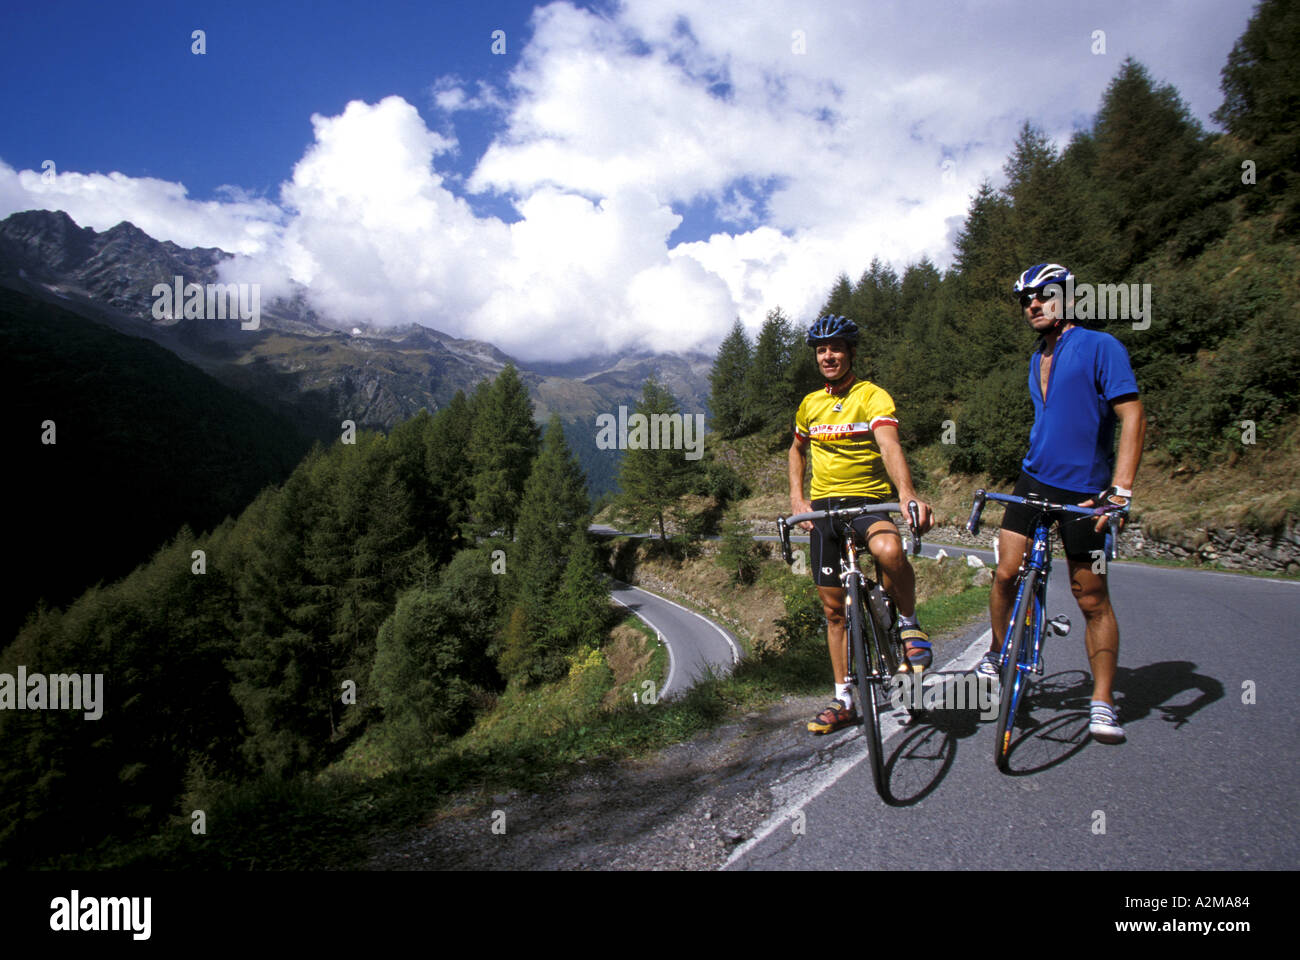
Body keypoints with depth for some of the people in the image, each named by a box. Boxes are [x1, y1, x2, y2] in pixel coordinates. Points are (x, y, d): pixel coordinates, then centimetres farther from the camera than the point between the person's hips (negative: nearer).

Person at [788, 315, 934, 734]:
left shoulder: (872, 396, -9)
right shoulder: (810, 404, 8)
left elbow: (890, 447, -25)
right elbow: (797, 450, 24)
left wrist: (907, 494, -43)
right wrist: (797, 498, 9)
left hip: (868, 500, -4)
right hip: (823, 507, 5)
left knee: (889, 549, -39)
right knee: (834, 606, 6)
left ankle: (910, 624, -8)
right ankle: (844, 700, 19)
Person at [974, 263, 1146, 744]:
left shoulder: (1100, 347, -7)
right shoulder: (1037, 360, 15)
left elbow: (1132, 417, -13)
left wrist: (1119, 489, -22)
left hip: (1083, 492, -5)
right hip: (1033, 479, 6)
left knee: (1092, 600, 1)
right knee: (1005, 573, -3)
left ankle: (1102, 701, 14)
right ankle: (999, 656, 21)